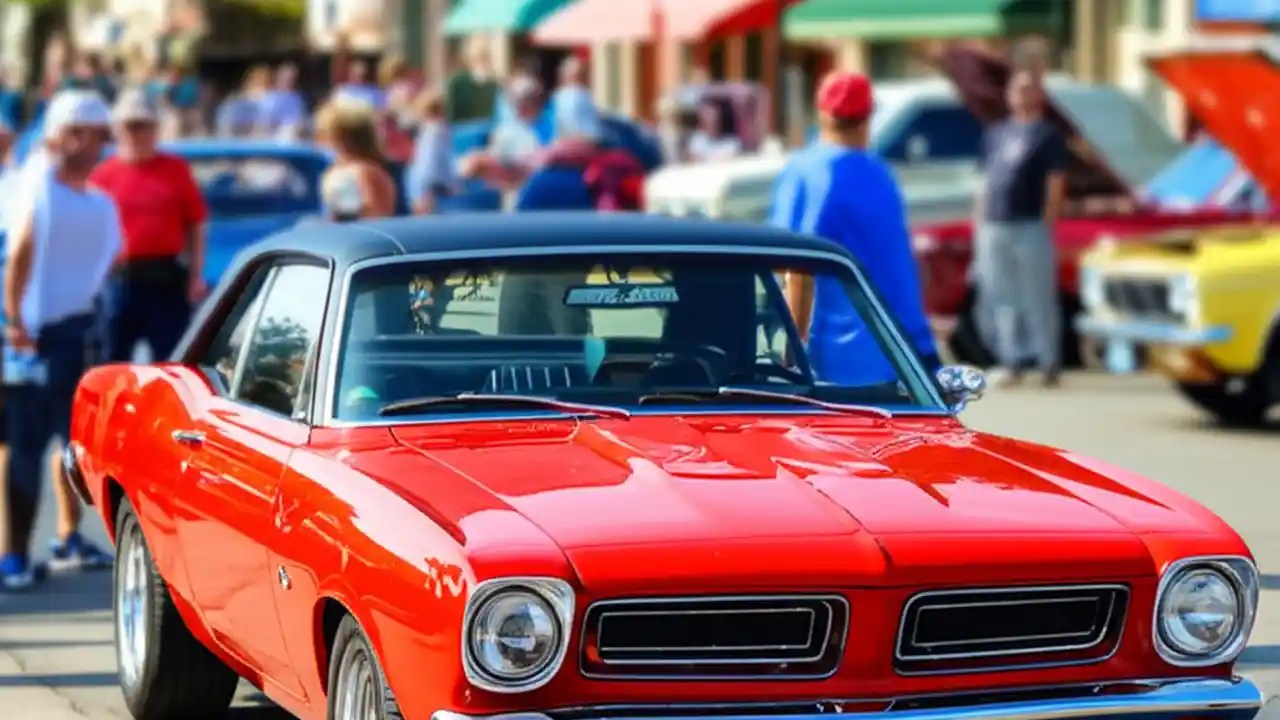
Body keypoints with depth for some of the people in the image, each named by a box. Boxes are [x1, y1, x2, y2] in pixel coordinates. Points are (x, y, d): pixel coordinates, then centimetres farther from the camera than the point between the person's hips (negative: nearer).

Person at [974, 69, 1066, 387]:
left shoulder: (1048, 135, 2)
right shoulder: (996, 133, 18)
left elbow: (1055, 185, -4)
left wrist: (1046, 227, -11)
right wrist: (979, 224, 13)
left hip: (1031, 228, -5)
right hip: (994, 228, 5)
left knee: (1038, 298, -4)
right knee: (1001, 298, 6)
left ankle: (1050, 365, 1)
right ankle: (1010, 363, 12)